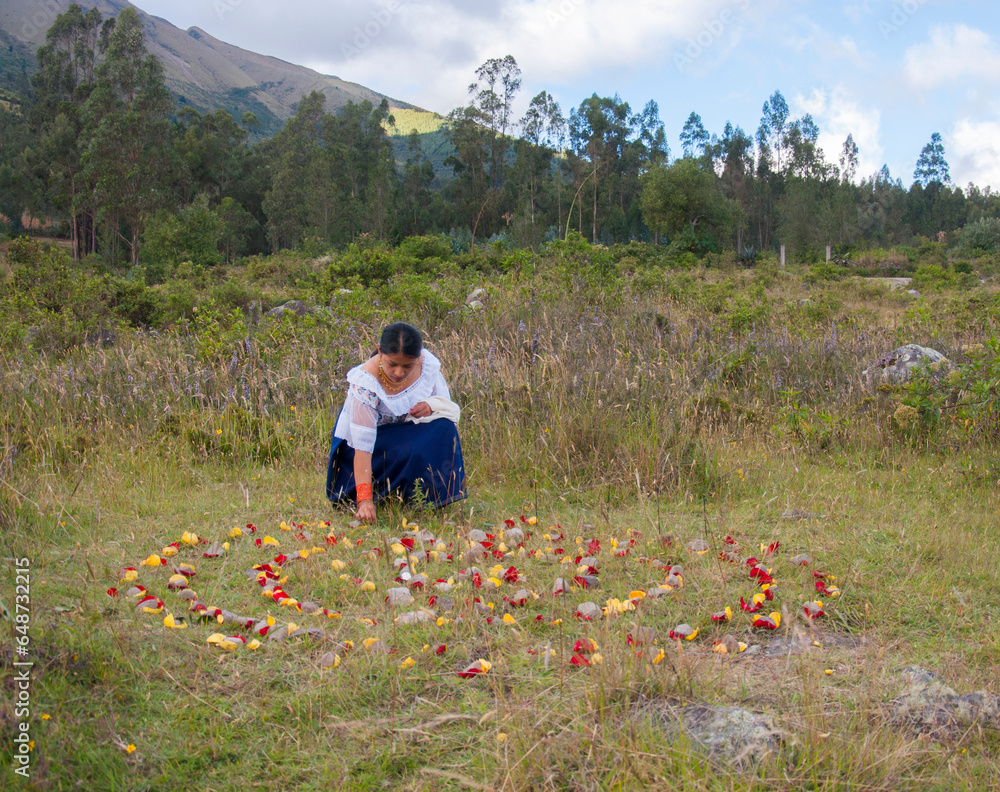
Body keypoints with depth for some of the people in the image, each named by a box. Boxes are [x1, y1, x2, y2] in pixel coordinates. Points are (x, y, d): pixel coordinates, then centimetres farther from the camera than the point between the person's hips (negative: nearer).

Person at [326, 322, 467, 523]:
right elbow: (362, 446, -34)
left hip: (410, 428, 5)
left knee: (443, 427, -25)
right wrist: (364, 499, -41)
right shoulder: (364, 385, -32)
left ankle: (434, 500, -9)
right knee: (413, 453, -33)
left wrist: (431, 406, -26)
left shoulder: (428, 363, -18)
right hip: (376, 438, -5)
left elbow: (446, 402, 0)